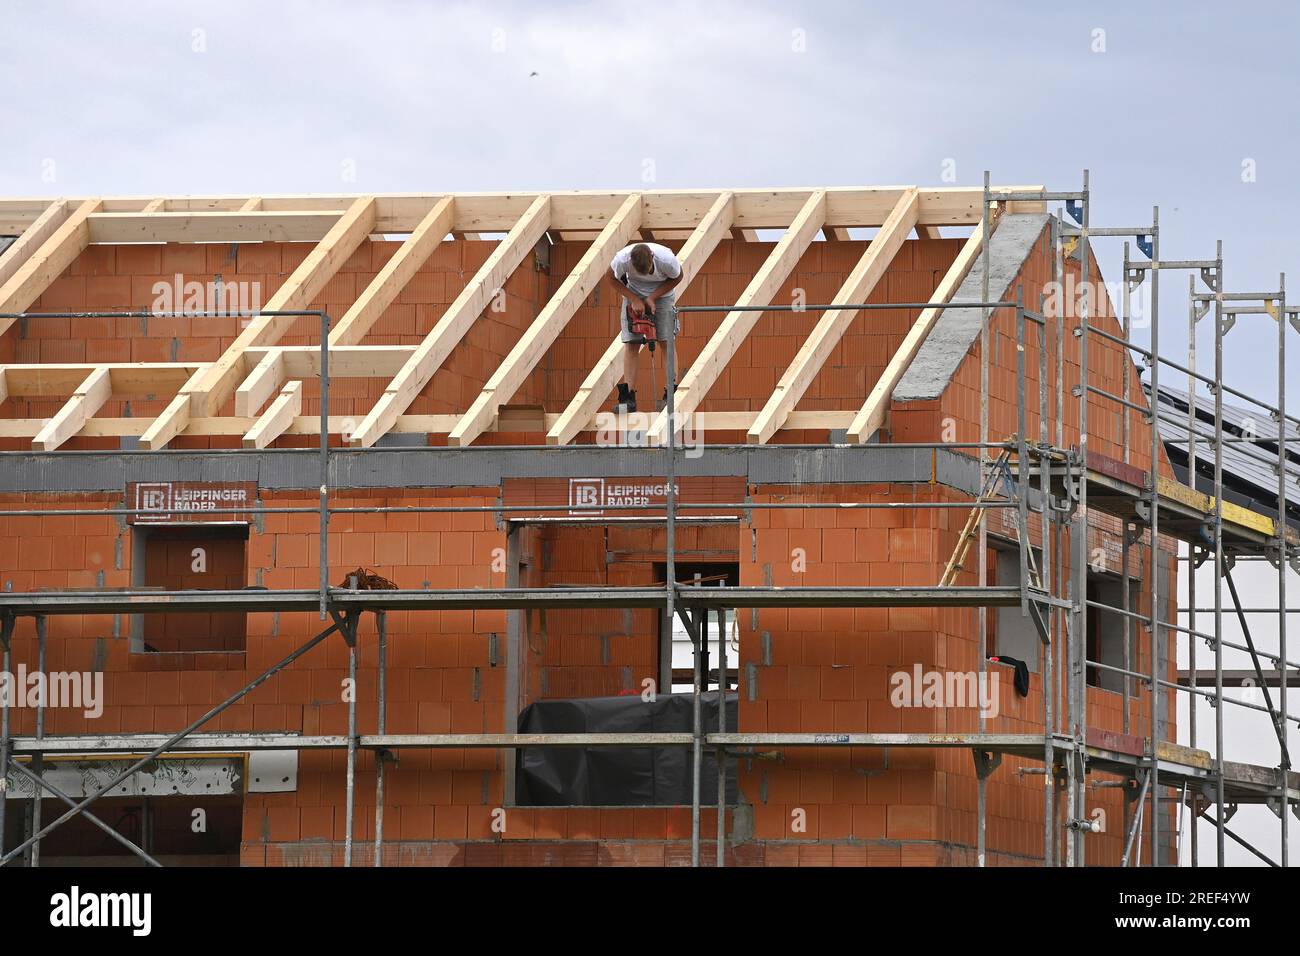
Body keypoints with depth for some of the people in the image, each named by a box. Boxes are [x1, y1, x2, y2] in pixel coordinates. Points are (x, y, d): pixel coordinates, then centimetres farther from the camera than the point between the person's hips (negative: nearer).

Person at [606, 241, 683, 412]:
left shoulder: (666, 259, -33)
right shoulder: (622, 259, -32)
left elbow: (677, 278, -10)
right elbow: (613, 278, -9)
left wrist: (652, 298, -18)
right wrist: (634, 300, -17)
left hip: (662, 294, -1)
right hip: (634, 295, 1)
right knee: (631, 345, -7)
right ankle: (629, 397, -10)